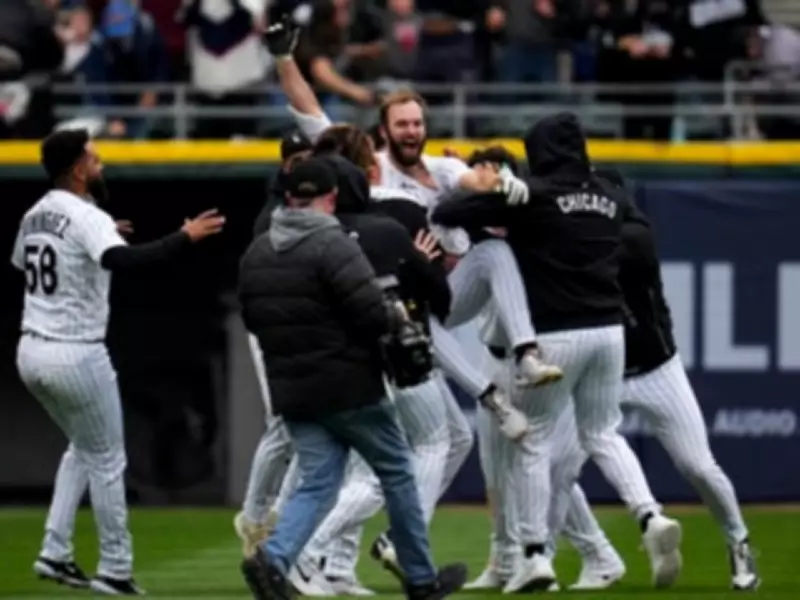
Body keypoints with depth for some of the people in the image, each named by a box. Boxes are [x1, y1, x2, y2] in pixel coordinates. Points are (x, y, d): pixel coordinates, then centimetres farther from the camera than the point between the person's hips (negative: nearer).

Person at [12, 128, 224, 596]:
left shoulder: (33, 217, 9)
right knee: (106, 461, 6)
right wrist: (185, 237, -37)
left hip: (32, 351, 8)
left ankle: (55, 552, 15)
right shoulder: (87, 218, -17)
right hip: (77, 358, -8)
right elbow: (121, 260, -36)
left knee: (84, 448, 25)